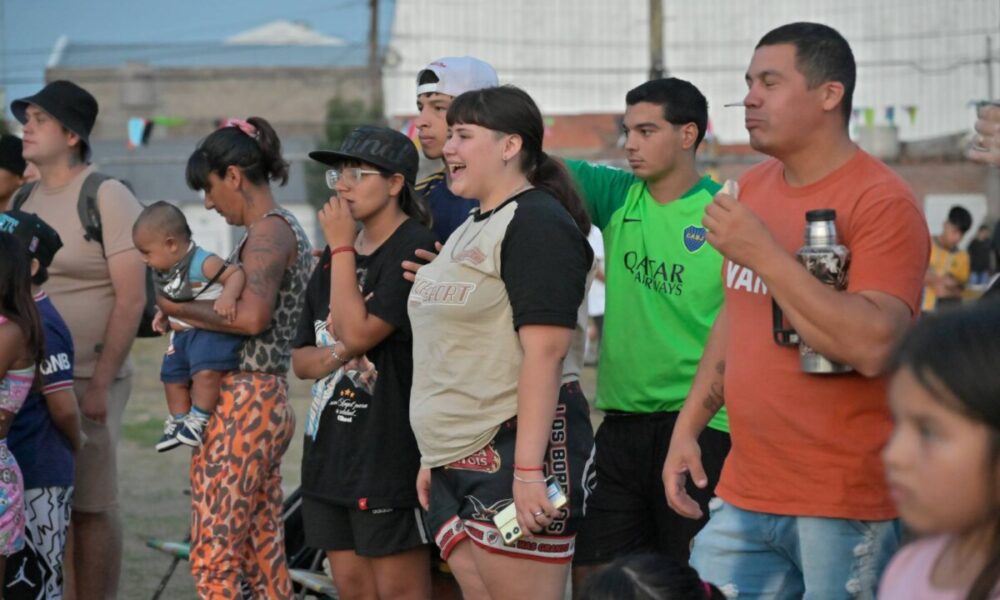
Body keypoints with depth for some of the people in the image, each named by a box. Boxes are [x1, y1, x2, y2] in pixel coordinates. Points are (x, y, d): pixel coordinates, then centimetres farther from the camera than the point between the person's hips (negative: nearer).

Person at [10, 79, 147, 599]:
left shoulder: (106, 197, -6)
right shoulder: (28, 200, 14)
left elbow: (131, 299, -10)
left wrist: (100, 383, -15)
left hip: (85, 381, -6)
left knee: (90, 508, -2)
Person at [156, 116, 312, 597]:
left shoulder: (269, 231, -12)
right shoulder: (284, 229, 19)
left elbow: (251, 316, -26)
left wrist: (180, 310, -14)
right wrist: (187, 313, 7)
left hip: (244, 406, -11)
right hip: (267, 401, 11)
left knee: (212, 560, -8)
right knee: (263, 558, 13)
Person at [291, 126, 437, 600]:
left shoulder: (415, 248, -11)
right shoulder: (335, 256, 15)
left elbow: (358, 332, -19)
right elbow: (301, 358, 16)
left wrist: (342, 248, -10)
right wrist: (333, 355, -7)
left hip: (390, 450, -8)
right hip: (329, 450, 8)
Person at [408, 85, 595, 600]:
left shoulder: (536, 222, -10)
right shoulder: (470, 230, 19)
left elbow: (545, 350, -19)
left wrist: (528, 470, -24)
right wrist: (434, 456, 22)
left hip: (513, 449, -9)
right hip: (458, 461, 9)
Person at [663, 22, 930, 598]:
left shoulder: (883, 203, -13)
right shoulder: (753, 188, 12)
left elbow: (872, 347, -25)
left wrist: (762, 253, -23)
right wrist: (688, 427, 18)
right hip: (744, 496, 7)